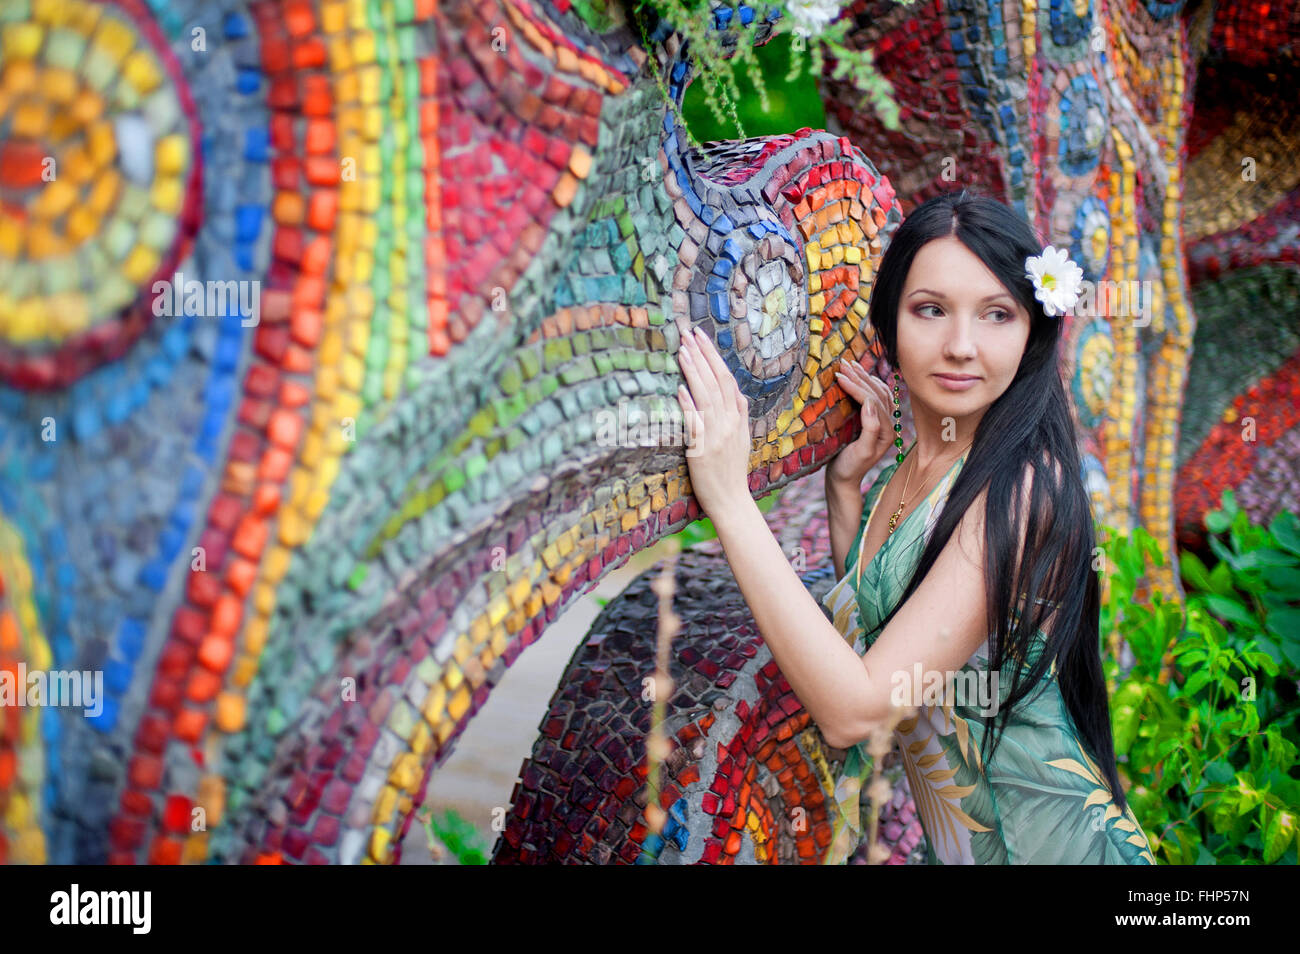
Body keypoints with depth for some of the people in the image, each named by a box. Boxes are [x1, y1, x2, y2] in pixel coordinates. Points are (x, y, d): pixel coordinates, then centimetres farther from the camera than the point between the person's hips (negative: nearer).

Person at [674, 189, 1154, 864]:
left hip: (1032, 834, -7)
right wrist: (844, 486, -1)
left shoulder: (1021, 486, -24)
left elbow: (855, 710, -27)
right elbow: (861, 637, 10)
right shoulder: (906, 468, -1)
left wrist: (730, 499, -27)